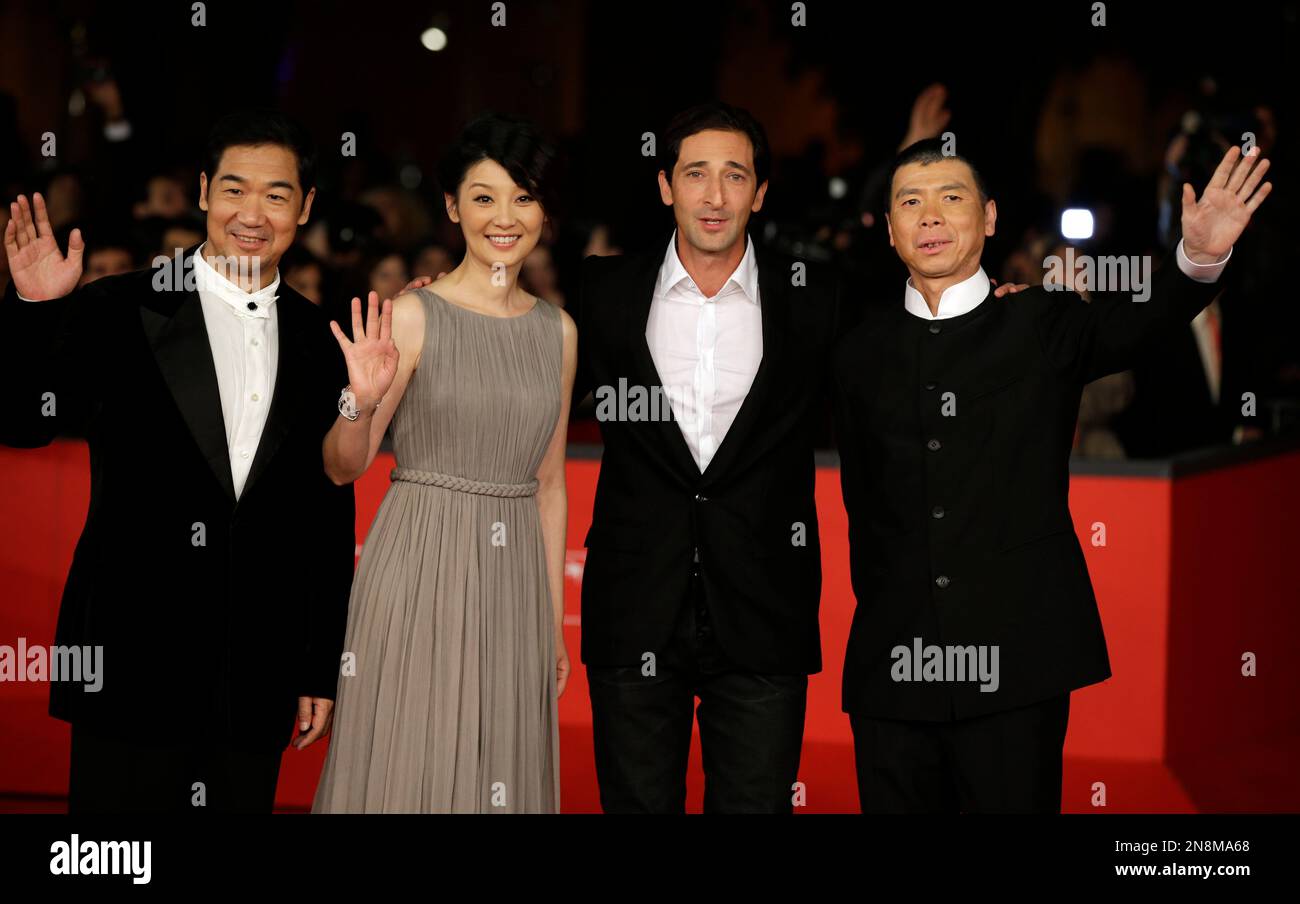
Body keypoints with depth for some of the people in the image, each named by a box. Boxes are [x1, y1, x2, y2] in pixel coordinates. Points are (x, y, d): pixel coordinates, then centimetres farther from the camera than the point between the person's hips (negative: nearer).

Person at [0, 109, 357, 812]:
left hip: (256, 685, 3)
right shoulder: (118, 312, -1)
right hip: (132, 669, -3)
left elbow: (329, 520, 11)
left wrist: (321, 673, 11)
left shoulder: (318, 344, 8)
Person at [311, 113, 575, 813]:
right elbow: (344, 467, -5)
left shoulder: (558, 332, 8)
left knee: (502, 770, 9)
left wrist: (554, 619, 13)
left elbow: (548, 483, 13)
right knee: (407, 766, 0)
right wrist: (362, 403, -26)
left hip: (513, 579, 4)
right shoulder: (411, 317, -6)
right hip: (419, 573, -4)